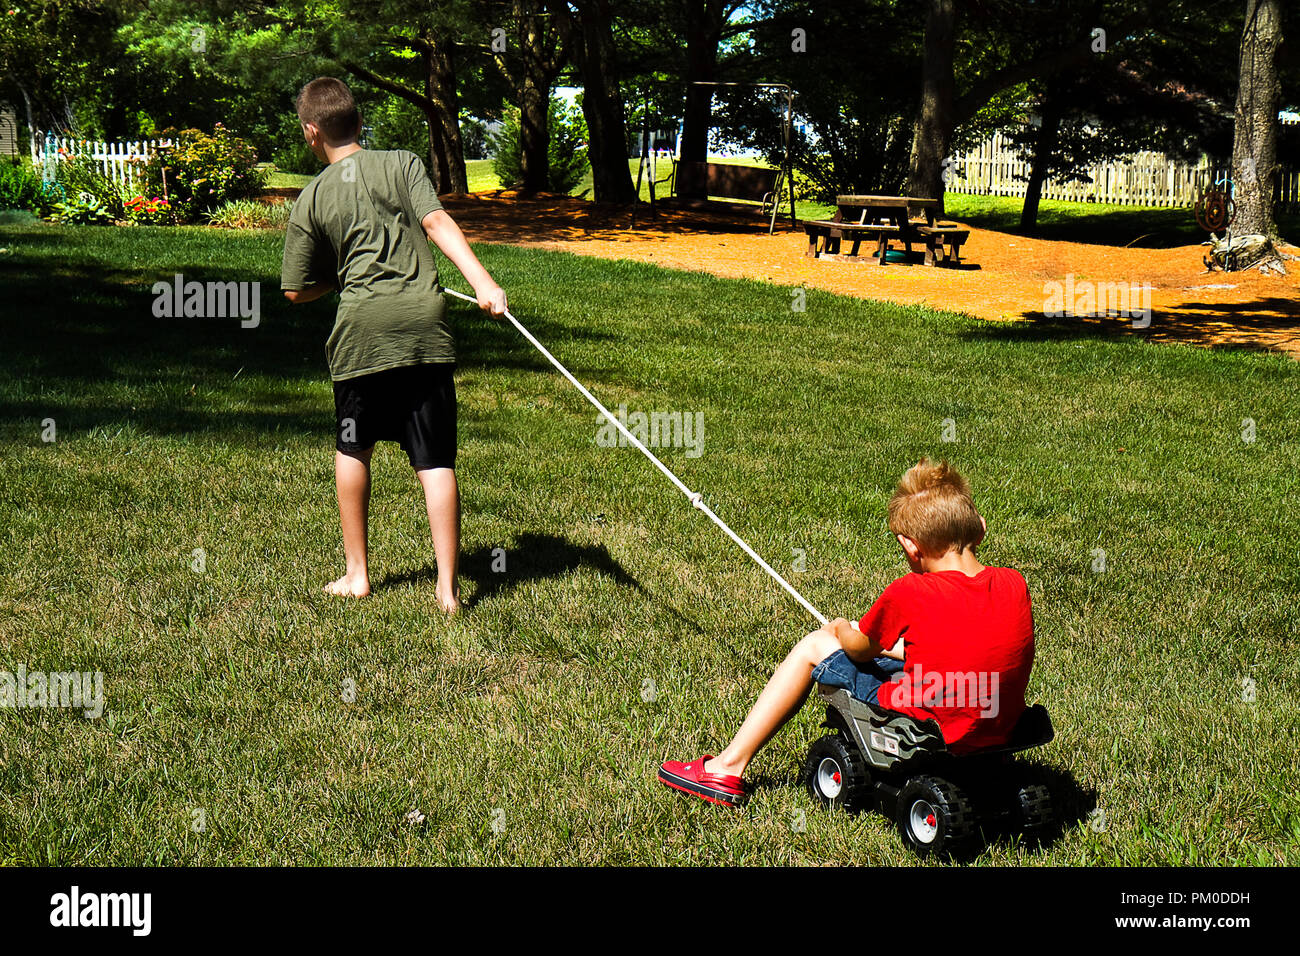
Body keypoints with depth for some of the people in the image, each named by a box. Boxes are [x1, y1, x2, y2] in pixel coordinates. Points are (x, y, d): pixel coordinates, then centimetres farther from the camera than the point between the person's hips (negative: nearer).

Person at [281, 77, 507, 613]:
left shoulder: (312, 200, 10)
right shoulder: (402, 164, 10)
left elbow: (296, 291, 12)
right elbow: (437, 222, -6)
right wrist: (482, 281, -15)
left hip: (363, 328, 0)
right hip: (425, 325, 0)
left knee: (352, 451, 19)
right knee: (436, 462, 0)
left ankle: (356, 574, 24)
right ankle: (447, 587, -3)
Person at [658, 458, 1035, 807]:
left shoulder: (910, 594, -19)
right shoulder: (1014, 585, -3)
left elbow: (860, 648, 1)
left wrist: (842, 630, 24)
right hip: (1000, 731, 6)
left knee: (814, 646, 11)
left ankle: (730, 766, 19)